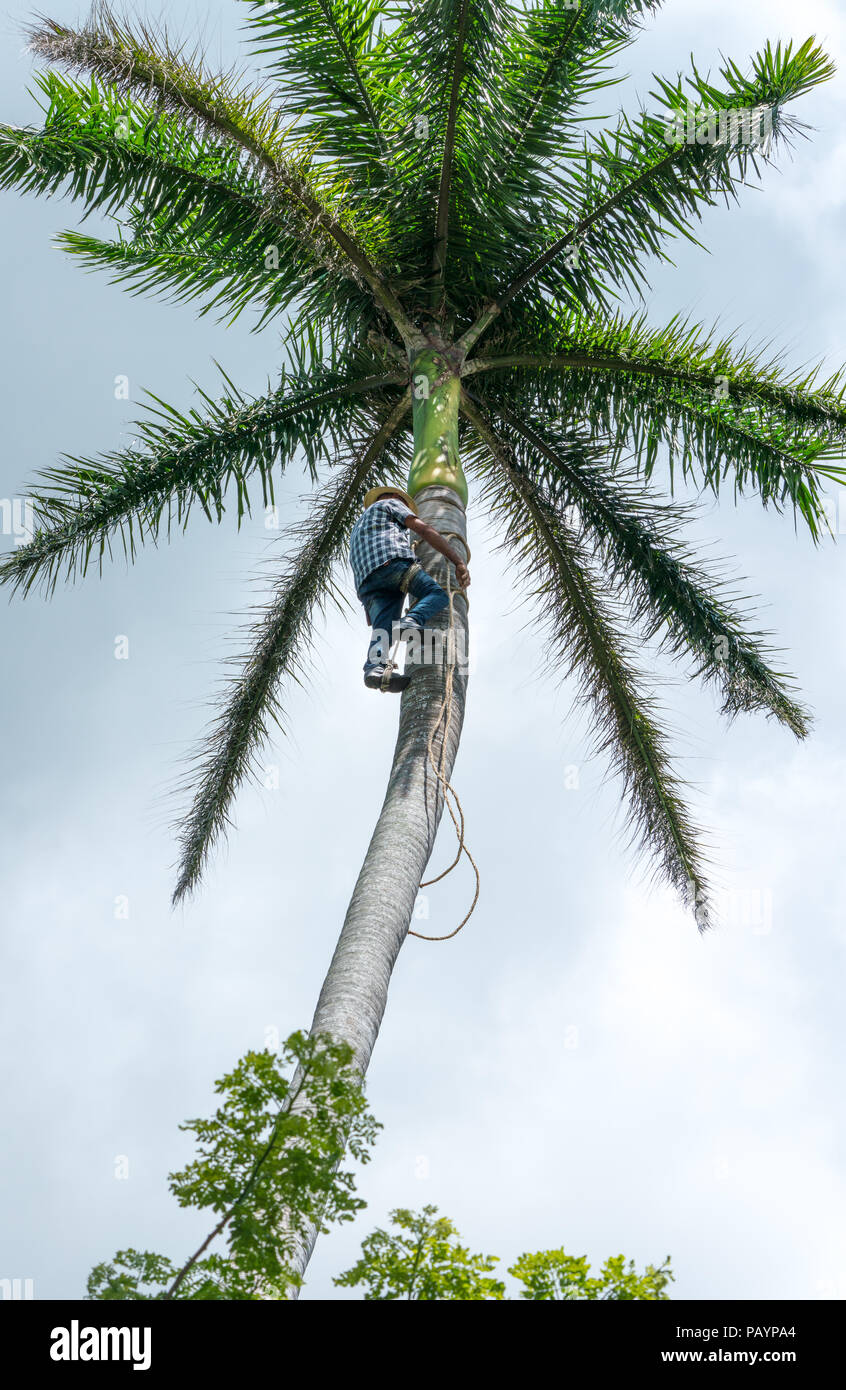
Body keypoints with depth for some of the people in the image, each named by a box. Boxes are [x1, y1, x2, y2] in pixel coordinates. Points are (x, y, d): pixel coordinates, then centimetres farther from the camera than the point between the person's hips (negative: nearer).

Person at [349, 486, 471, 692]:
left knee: (383, 629, -13)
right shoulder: (391, 504, 25)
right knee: (438, 595, -2)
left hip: (366, 582, 6)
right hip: (392, 561, -6)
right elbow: (424, 530, 8)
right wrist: (459, 562, 3)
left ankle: (375, 667, -42)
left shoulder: (358, 529, 45)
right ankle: (412, 622, -32)